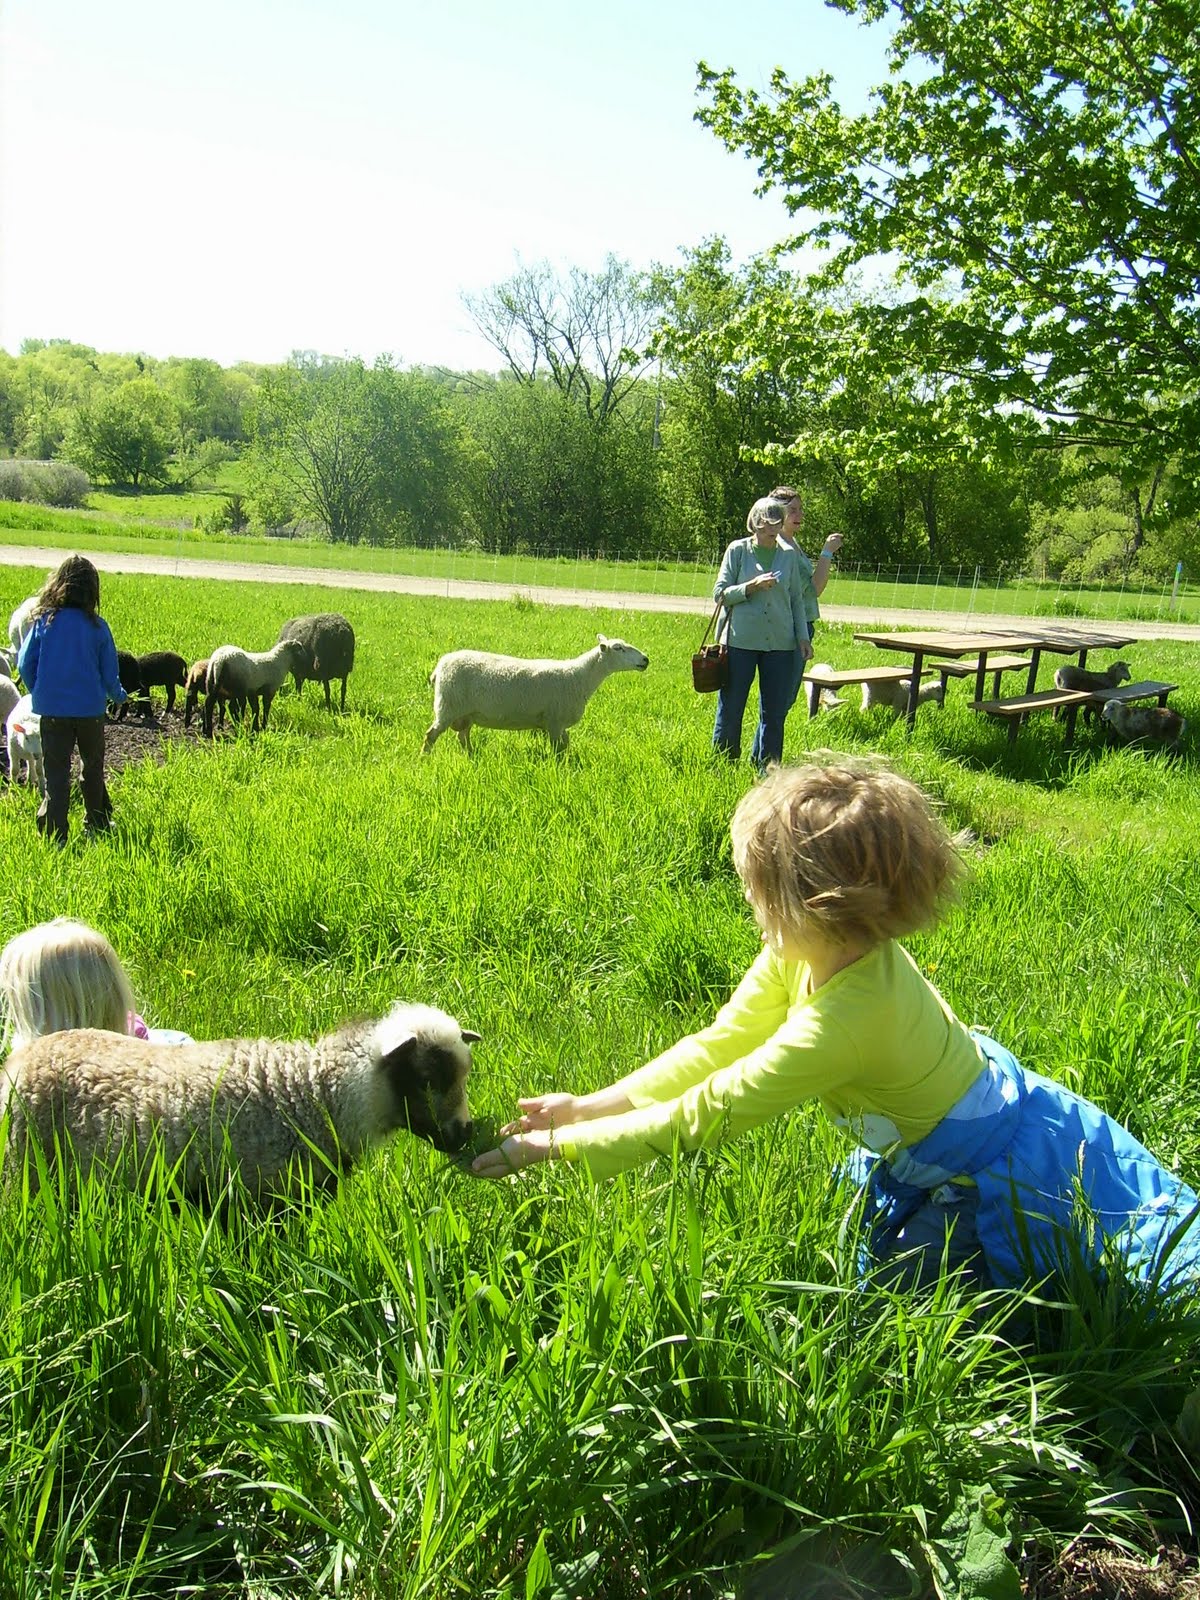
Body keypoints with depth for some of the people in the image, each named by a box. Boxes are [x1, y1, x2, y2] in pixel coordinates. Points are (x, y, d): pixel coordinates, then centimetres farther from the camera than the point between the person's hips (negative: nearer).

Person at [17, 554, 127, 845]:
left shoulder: (44, 620, -6)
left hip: (52, 709, 0)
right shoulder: (96, 626, -6)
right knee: (93, 768, 19)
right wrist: (119, 696, 21)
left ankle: (54, 834, -3)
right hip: (90, 709, 1)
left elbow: (24, 664, -3)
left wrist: (38, 693, 15)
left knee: (56, 773, 3)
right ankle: (97, 823, 31)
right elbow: (109, 672, 1)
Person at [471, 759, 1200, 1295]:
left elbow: (697, 1117, -35)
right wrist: (588, 1105, -16)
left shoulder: (844, 1020, -39)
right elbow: (713, 1048, -10)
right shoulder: (804, 953, -15)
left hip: (1004, 1179, -8)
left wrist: (553, 1146, -28)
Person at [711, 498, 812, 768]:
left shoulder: (789, 555, 9)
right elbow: (720, 593, 0)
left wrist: (803, 636, 8)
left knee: (775, 712, 5)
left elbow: (796, 599, 15)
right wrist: (752, 586, -14)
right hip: (741, 641, -2)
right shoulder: (738, 550, 2)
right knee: (730, 708, 2)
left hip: (780, 643, 3)